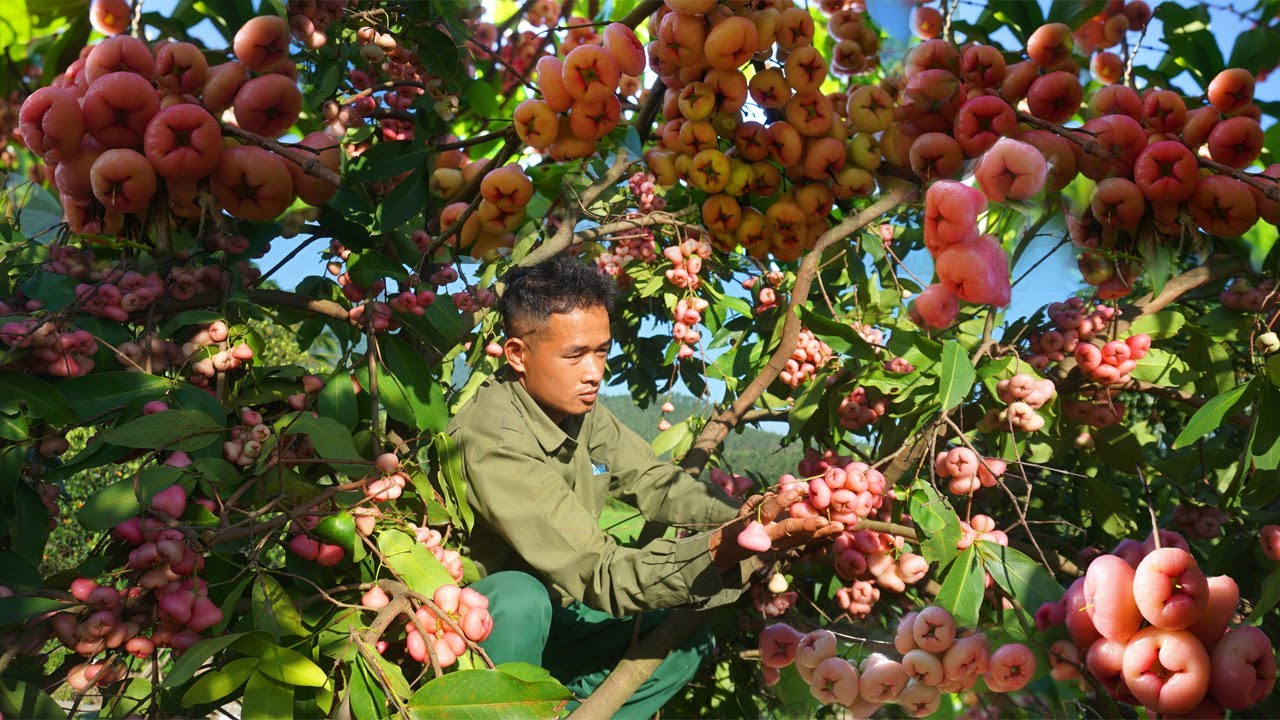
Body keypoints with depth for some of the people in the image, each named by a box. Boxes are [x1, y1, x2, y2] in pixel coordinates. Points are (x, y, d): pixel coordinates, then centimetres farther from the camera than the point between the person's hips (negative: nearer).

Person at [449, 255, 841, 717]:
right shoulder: (493, 438, -29)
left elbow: (653, 481, 0)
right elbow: (598, 573, -32)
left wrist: (739, 517, -19)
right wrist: (726, 547, -42)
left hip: (542, 624, 7)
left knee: (689, 641, -2)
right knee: (519, 595, -36)